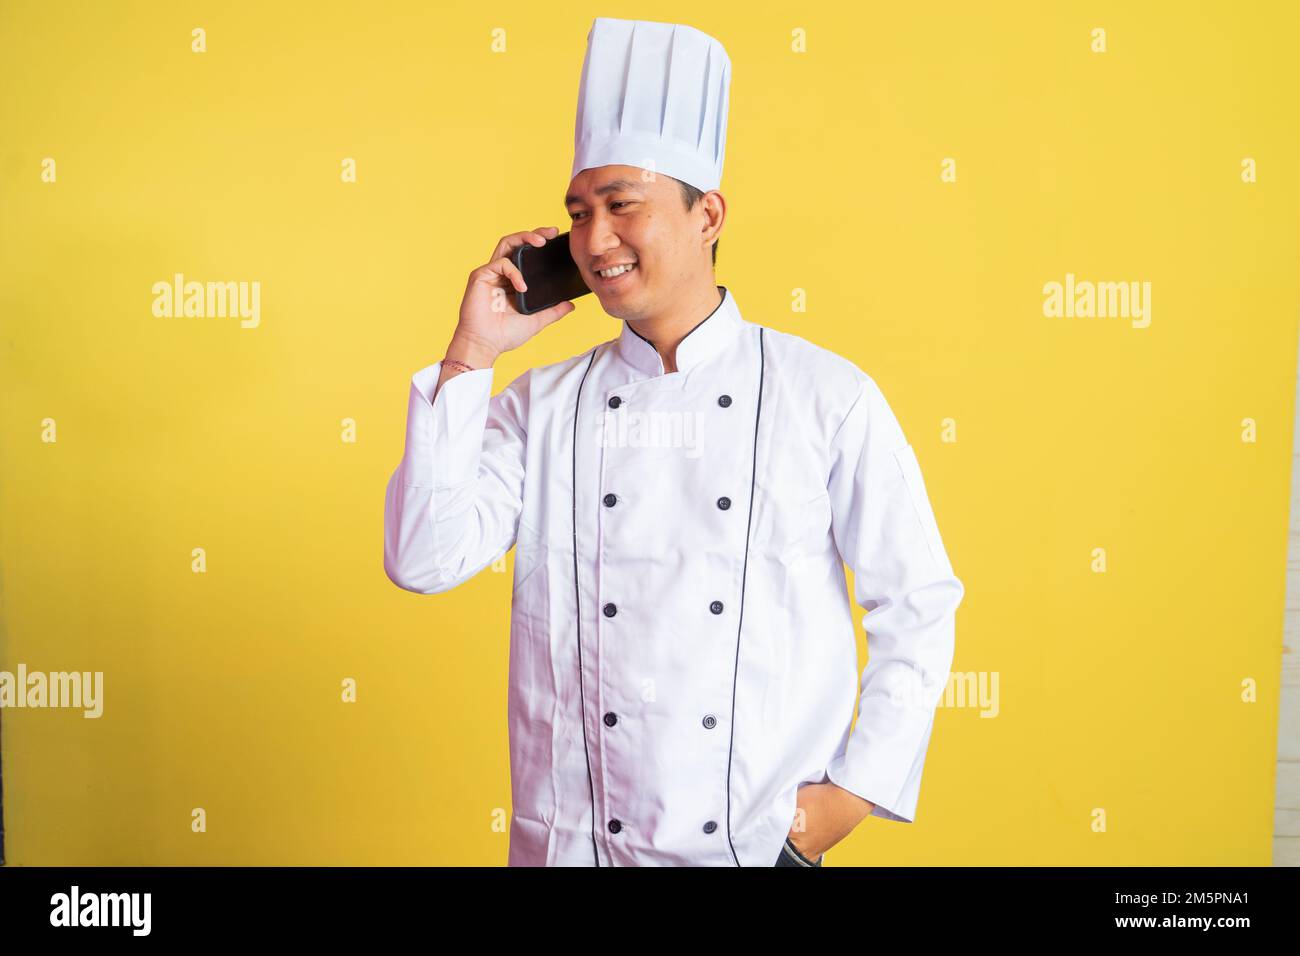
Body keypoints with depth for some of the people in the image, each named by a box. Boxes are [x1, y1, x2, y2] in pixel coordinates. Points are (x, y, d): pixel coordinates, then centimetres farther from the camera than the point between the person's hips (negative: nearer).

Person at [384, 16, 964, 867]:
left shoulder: (828, 396, -7)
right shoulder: (542, 405, 0)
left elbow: (918, 606, -2)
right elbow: (424, 561, -10)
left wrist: (858, 787, -6)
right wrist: (471, 355, -10)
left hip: (765, 839, -1)